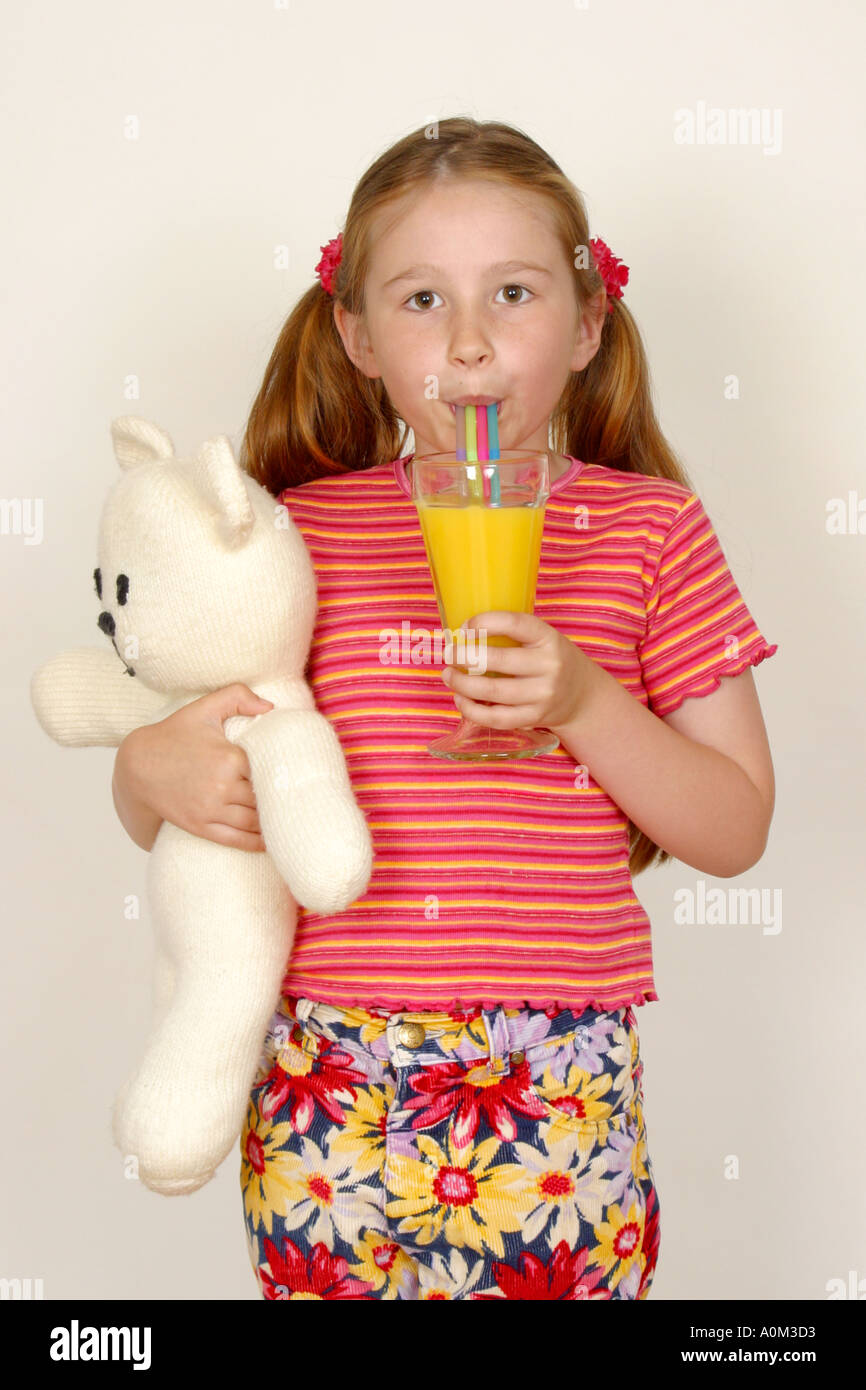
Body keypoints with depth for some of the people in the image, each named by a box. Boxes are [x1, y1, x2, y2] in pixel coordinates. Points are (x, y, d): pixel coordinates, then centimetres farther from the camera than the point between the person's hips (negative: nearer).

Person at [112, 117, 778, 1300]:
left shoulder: (648, 527, 0)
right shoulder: (302, 531, 2)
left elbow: (736, 832, 0)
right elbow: (158, 807, 9)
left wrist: (585, 703, -15)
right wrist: (156, 765, -14)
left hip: (561, 1095, 0)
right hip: (332, 1087, 1)